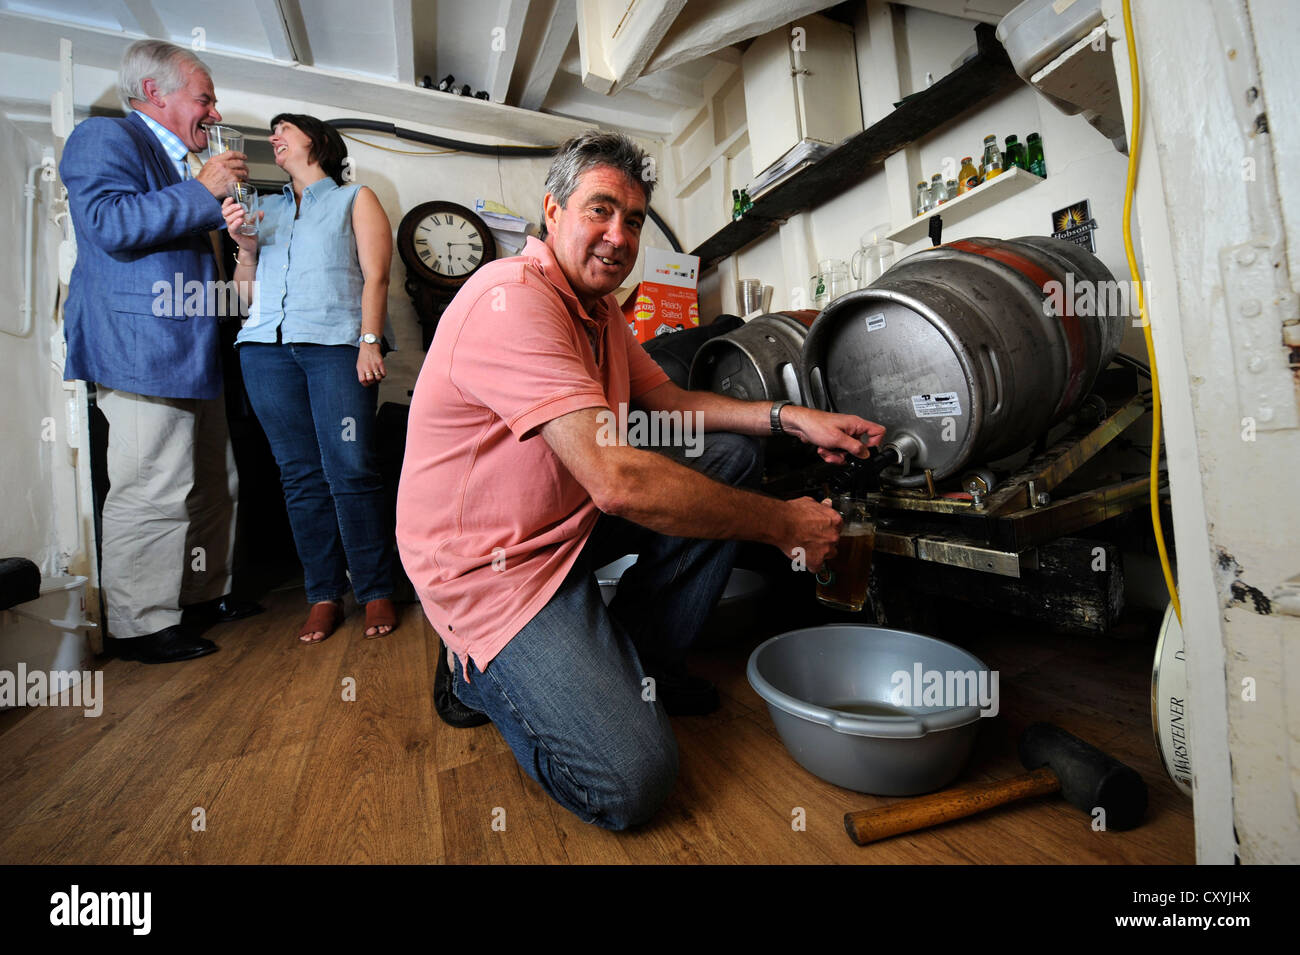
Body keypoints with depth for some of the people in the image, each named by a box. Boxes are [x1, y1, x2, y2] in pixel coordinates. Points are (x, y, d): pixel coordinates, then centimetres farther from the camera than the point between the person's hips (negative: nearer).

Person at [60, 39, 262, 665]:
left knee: (213, 485, 12)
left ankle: (205, 595, 25)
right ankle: (140, 626, 3)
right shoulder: (105, 137, 0)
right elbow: (110, 224, -16)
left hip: (189, 354, 10)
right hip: (142, 351, -10)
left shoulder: (175, 166, 27)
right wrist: (204, 191, -12)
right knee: (153, 493, -9)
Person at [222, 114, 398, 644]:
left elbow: (375, 276, 2)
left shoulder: (355, 199, 17)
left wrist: (370, 342, -12)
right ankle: (324, 596, 6)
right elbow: (247, 291, 24)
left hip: (335, 342, -4)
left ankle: (375, 592, -4)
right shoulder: (267, 209, 28)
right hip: (267, 346, 5)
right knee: (300, 476, 0)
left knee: (351, 472, -13)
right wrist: (244, 245, 6)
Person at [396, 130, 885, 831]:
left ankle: (637, 660, 10)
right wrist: (785, 526, -22)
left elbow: (669, 398, 14)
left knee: (730, 455, 2)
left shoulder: (599, 309, 10)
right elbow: (618, 481, -32)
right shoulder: (513, 298, -24)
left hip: (573, 519, 10)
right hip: (493, 563, -9)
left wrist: (789, 417, -1)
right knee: (631, 781, -19)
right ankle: (483, 676, 10)